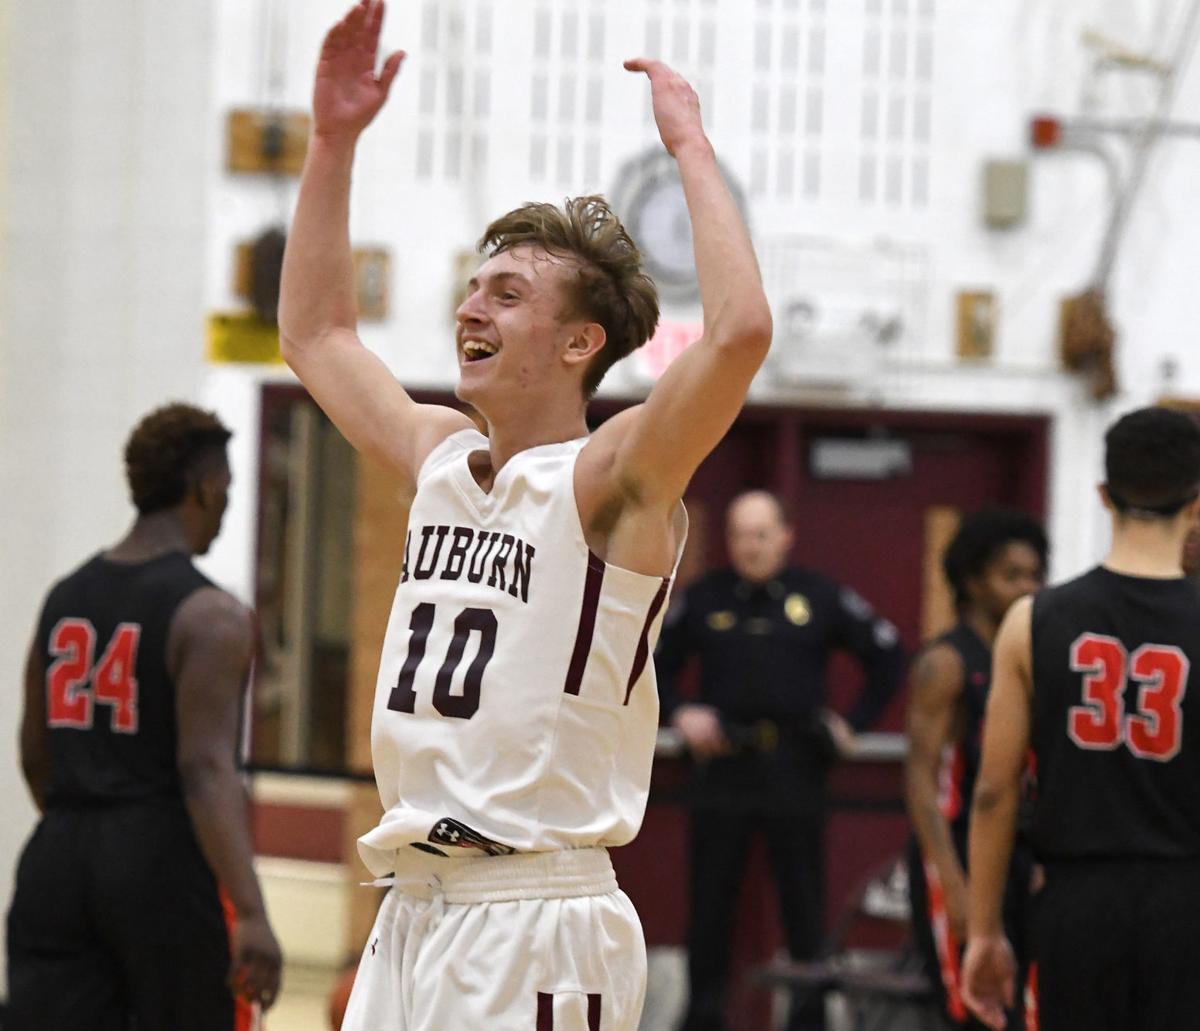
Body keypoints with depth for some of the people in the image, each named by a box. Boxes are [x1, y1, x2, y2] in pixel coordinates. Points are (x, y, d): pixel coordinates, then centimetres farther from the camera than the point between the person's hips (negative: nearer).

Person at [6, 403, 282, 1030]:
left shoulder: (65, 598, 11)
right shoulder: (210, 616, -10)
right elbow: (206, 768, -20)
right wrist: (250, 915, -25)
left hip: (58, 861, 5)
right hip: (166, 863, -5)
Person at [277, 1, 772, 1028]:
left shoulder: (610, 482, -8)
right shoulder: (443, 460, 14)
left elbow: (741, 332, -25)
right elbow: (316, 335, 30)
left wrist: (690, 146, -16)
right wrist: (334, 142, 23)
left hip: (533, 932, -7)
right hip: (411, 917, 7)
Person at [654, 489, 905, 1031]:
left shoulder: (819, 597, 4)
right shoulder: (702, 600, 6)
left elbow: (886, 655, 10)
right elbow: (656, 664, 16)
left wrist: (854, 723, 5)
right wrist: (678, 713, 1)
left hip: (796, 768, -1)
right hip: (722, 768, 1)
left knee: (804, 902, 2)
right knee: (710, 902, 2)